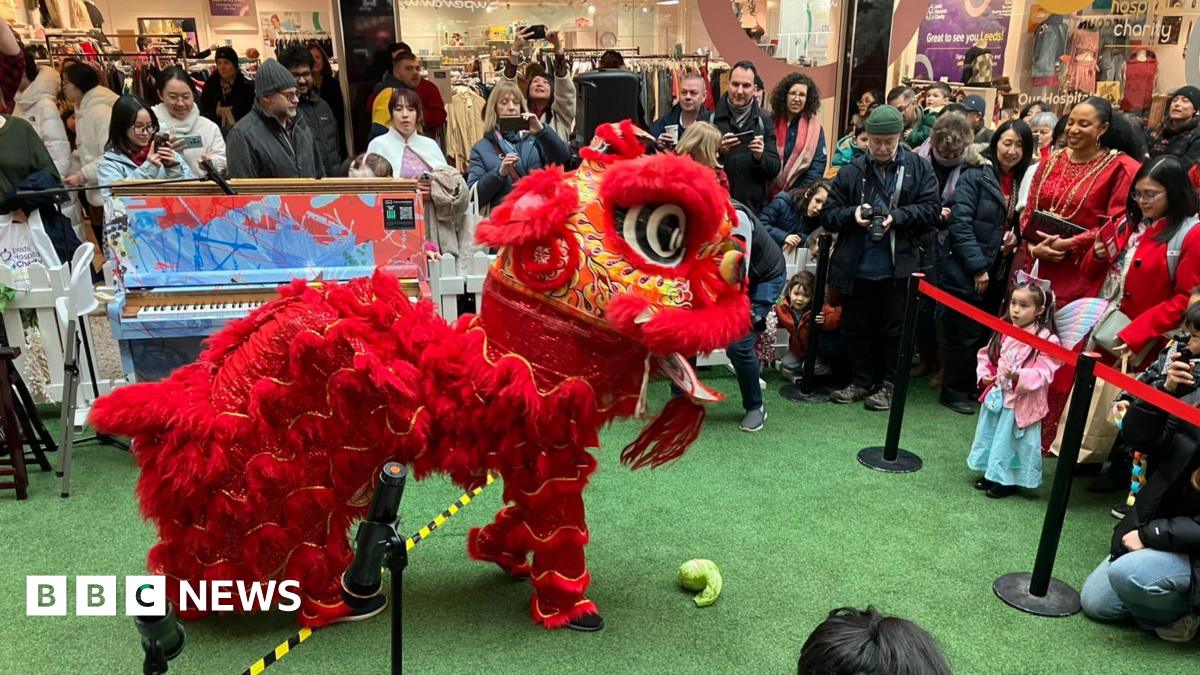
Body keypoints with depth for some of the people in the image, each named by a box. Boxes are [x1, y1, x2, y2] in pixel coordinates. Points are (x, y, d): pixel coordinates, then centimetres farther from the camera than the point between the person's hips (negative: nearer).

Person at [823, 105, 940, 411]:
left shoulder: (919, 168, 1)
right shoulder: (852, 171, 2)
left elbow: (932, 210, -4)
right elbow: (829, 214, 3)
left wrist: (897, 216, -18)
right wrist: (852, 214, -17)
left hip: (898, 268, -1)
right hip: (857, 268, 2)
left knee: (893, 329, 8)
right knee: (856, 327, 12)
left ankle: (888, 384, 24)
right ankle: (860, 381, 28)